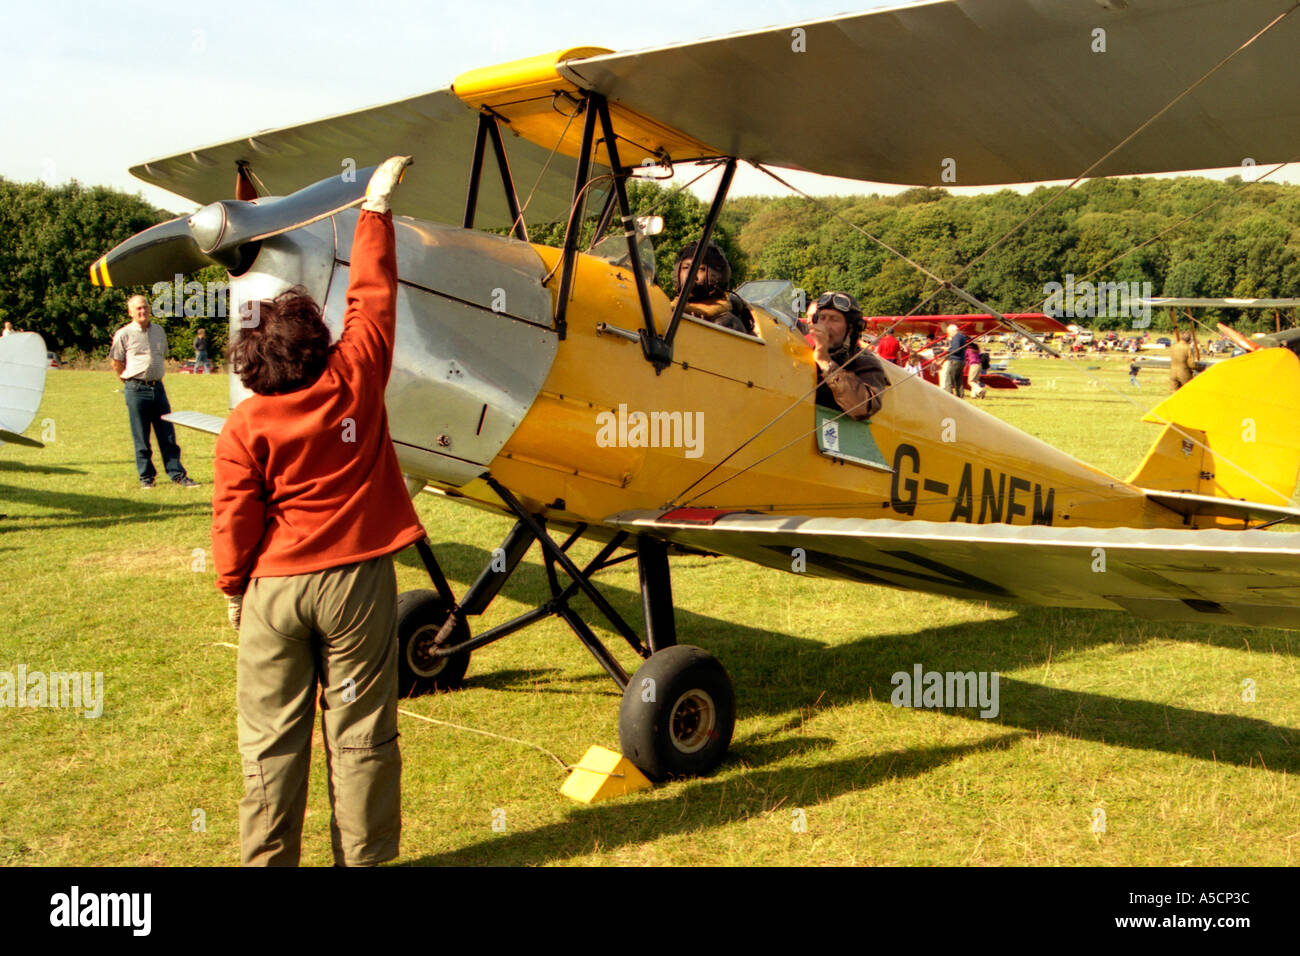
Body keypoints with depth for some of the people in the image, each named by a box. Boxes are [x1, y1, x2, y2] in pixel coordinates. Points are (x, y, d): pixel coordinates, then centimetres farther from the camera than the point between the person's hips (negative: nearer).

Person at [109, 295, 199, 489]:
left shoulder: (159, 331, 11)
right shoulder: (124, 334, -3)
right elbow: (116, 362, 5)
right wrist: (131, 381, 10)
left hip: (157, 387, 4)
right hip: (136, 390, -4)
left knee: (168, 435, 4)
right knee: (141, 438, 2)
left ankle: (177, 474, 8)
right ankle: (146, 476, 12)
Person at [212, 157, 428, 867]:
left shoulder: (244, 428, -9)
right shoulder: (355, 380, -9)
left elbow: (235, 523, -4)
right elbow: (372, 294, 4)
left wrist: (234, 592, 13)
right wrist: (376, 207, 16)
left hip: (274, 588, 0)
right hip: (356, 579, 0)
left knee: (272, 736, 11)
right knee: (360, 731, 9)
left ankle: (267, 860, 20)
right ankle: (363, 857, 18)